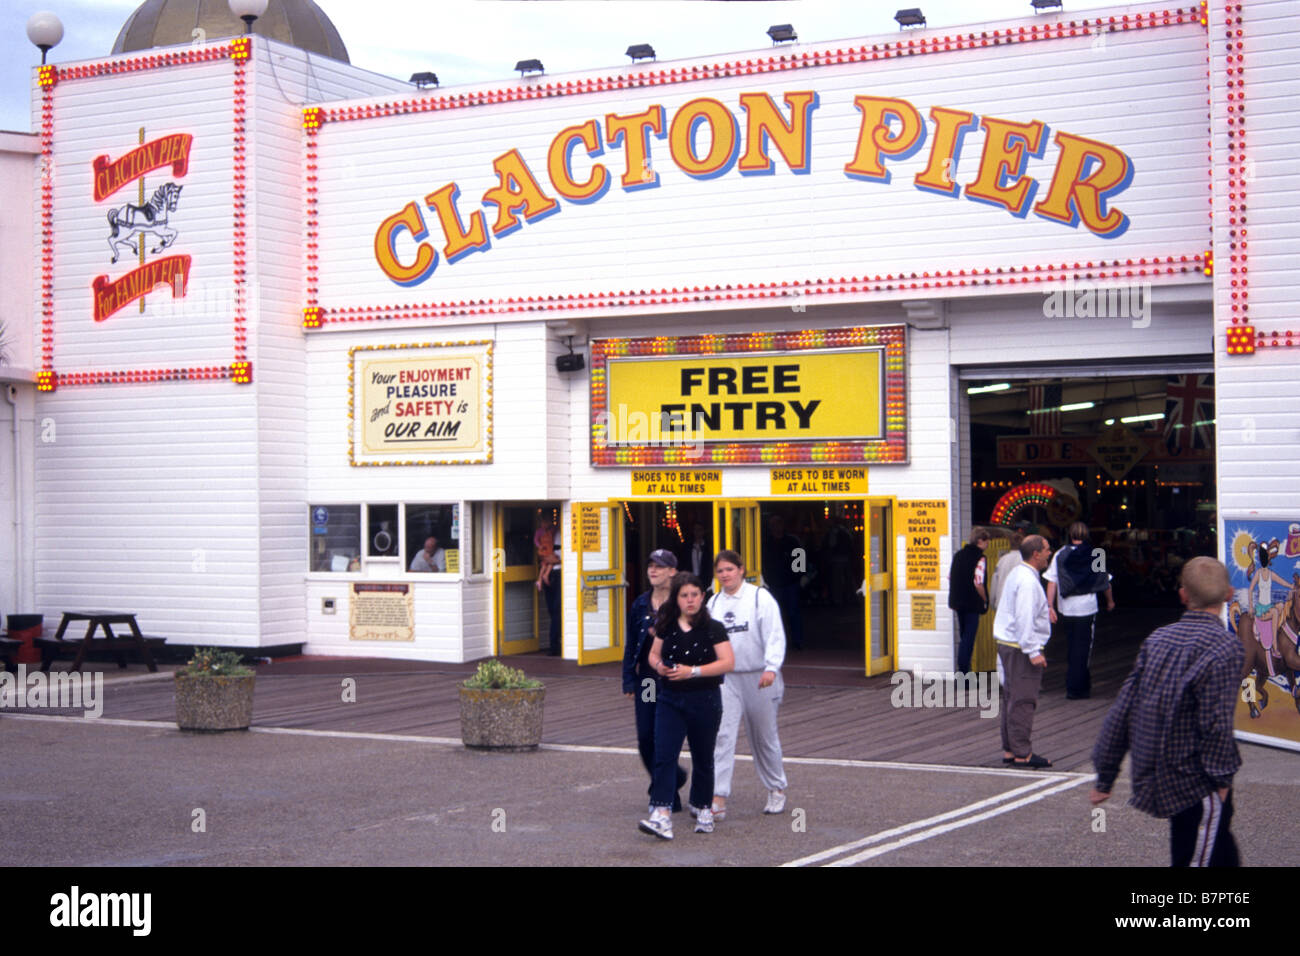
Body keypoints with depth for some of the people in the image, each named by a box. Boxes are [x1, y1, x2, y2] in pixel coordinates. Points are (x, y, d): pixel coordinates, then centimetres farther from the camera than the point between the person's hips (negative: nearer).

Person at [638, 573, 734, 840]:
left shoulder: (712, 628, -5)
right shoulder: (667, 627, 7)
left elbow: (728, 662, -13)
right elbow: (654, 653, 18)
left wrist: (692, 671, -21)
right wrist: (659, 665, -7)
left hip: (704, 700, -3)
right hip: (670, 698, 3)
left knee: (702, 757, 9)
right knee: (664, 755, -11)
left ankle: (702, 808, 27)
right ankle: (661, 816, -18)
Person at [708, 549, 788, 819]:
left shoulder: (760, 597, -6)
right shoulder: (713, 603, 9)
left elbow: (775, 635, -13)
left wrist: (771, 668, -24)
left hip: (758, 679, -3)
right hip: (726, 679, 3)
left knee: (764, 736, 10)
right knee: (722, 736, -10)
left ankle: (776, 789, 30)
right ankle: (718, 798, -13)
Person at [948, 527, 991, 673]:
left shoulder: (958, 555, 9)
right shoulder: (979, 558, -14)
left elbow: (950, 577, 13)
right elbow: (978, 584, -21)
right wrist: (985, 600, -6)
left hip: (957, 601, 7)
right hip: (973, 603, -7)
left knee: (964, 636, 18)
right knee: (969, 637, -3)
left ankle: (963, 668, 22)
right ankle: (963, 670, -7)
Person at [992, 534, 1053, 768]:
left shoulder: (1017, 574, 15)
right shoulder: (1027, 581, -18)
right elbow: (1024, 619, -23)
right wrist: (1033, 652, -23)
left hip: (1008, 643, 11)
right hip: (1021, 647, -11)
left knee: (1013, 697, 14)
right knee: (1023, 700, -8)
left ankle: (1009, 750, 19)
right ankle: (1021, 753, -6)